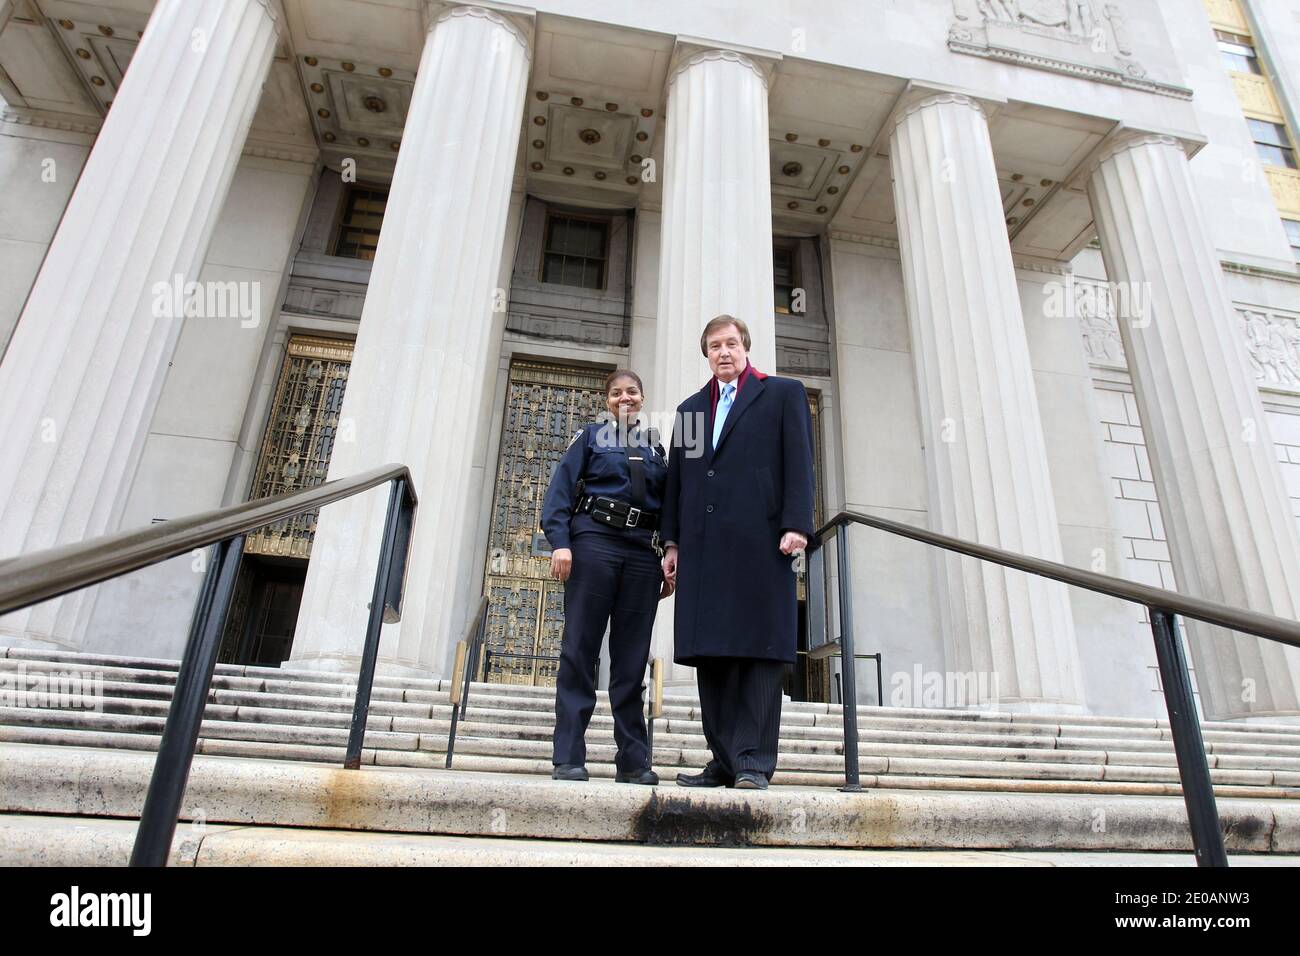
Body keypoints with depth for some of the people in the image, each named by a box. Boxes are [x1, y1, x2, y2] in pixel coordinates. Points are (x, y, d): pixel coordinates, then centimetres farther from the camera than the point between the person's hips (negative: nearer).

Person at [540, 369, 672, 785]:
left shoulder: (656, 446, 19)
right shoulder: (591, 436, 11)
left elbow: (669, 506, 17)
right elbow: (561, 488, 1)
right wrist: (560, 542, -13)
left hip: (642, 554, 3)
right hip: (593, 544, -3)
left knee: (632, 658, 5)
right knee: (579, 649, -2)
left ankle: (633, 760, 11)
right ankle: (568, 757, 3)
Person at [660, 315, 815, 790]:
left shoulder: (783, 393, 11)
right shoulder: (690, 408, 24)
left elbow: (799, 463, 1)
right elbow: (676, 478, 19)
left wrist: (796, 525, -11)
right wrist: (672, 540, 12)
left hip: (759, 541, -4)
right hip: (703, 546, 5)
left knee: (761, 650, -4)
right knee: (710, 654, 4)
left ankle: (754, 762, 1)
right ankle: (725, 761, 12)